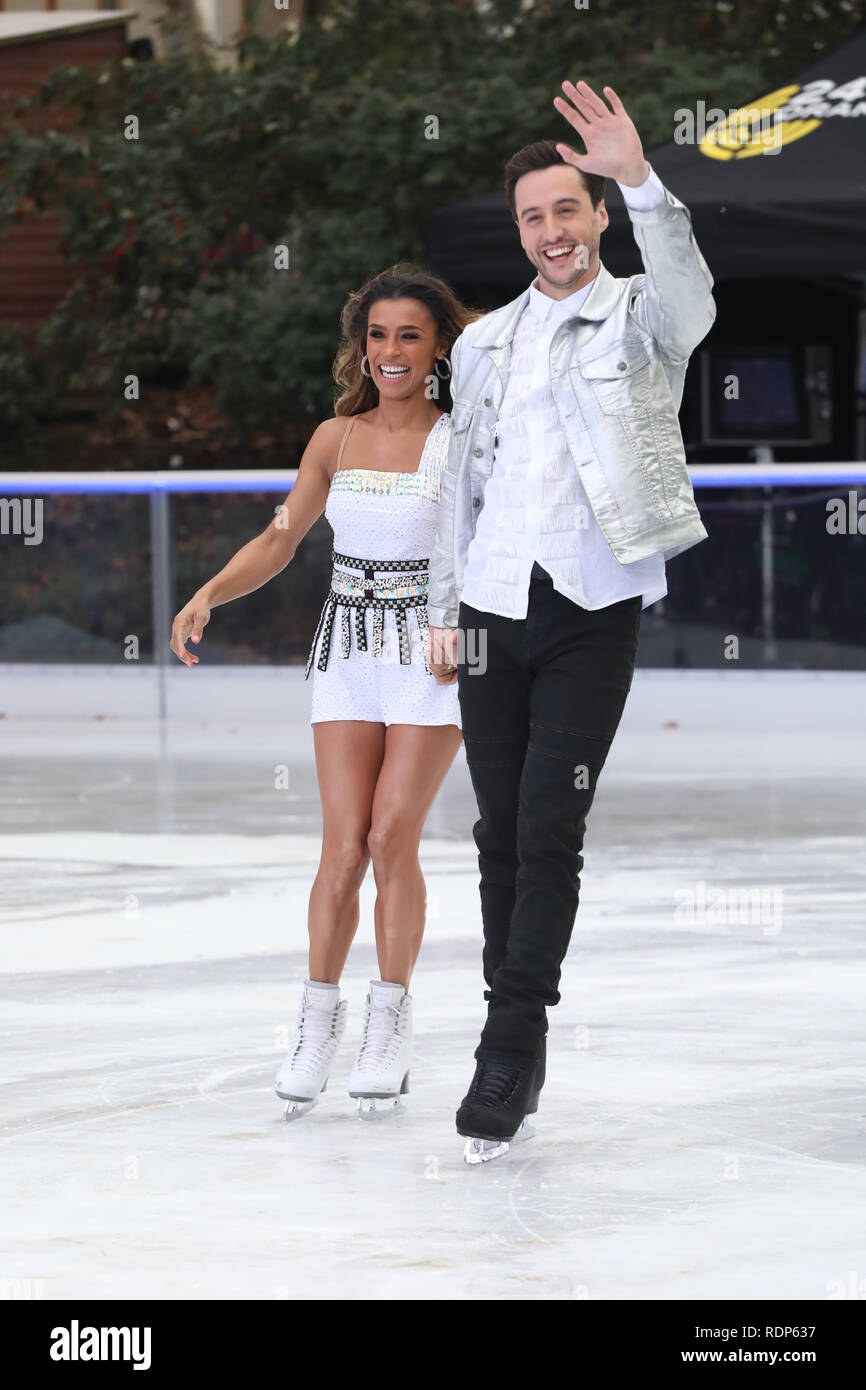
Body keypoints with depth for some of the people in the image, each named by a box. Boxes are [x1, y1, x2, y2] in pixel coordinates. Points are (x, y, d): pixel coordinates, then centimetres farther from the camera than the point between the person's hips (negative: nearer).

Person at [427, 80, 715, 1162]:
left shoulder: (637, 319, 1)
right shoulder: (484, 343, 15)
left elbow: (690, 300, -23)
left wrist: (641, 180, -35)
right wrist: (445, 611, 12)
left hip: (592, 612, -4)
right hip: (496, 612, 5)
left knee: (549, 833, -10)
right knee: (500, 834, 6)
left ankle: (506, 1054, -11)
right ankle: (518, 1049, 15)